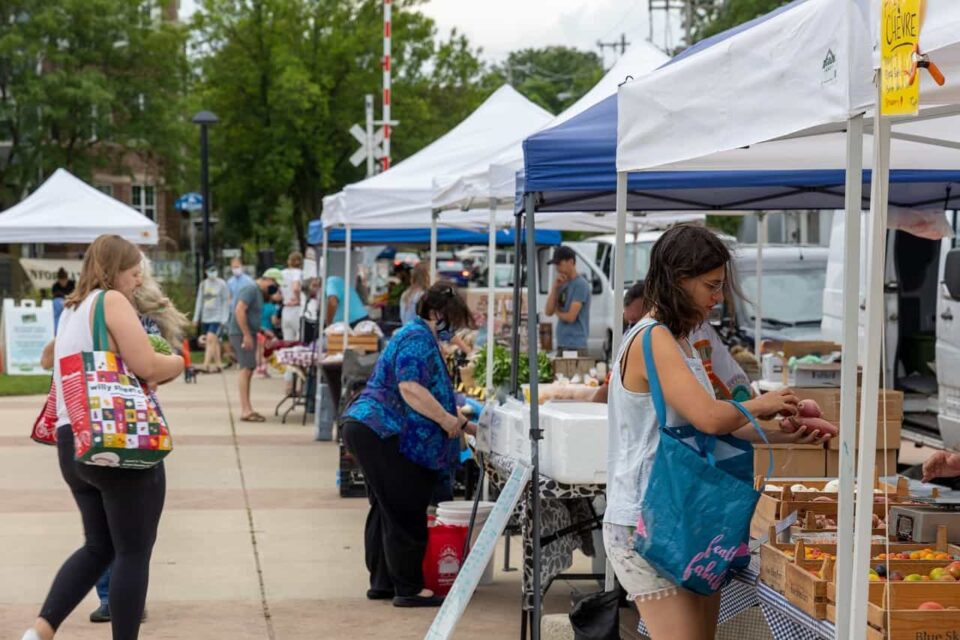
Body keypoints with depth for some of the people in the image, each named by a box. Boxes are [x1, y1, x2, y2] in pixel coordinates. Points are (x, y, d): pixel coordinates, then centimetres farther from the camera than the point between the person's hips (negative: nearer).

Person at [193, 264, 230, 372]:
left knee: (210, 339, -16)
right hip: (205, 317, 5)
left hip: (217, 317, -5)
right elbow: (199, 301, 14)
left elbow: (226, 302, -2)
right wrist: (196, 317, 11)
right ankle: (218, 364, 14)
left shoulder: (222, 284, -2)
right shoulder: (203, 284, 11)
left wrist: (224, 318, -7)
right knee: (214, 342, 9)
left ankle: (206, 365, -20)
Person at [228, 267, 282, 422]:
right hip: (241, 334, -11)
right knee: (246, 369, -14)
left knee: (248, 371, 11)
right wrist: (246, 335, -24)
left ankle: (247, 409, 14)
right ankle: (245, 410, -17)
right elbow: (239, 311, -22)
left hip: (249, 334, 11)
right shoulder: (251, 290, -13)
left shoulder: (259, 293, 19)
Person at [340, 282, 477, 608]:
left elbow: (436, 395, 30)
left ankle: (382, 582, 21)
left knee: (387, 509, 15)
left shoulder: (420, 337, 22)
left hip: (368, 430, 11)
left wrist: (465, 425, 28)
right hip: (381, 433, -11)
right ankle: (409, 588, 0)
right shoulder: (418, 339, -13)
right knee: (406, 512, -5)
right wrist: (447, 420, -18)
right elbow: (410, 389, -25)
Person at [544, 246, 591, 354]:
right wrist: (555, 287, -1)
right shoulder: (562, 284, 14)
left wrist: (557, 311, 4)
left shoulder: (580, 285, -11)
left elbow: (570, 317, -16)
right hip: (562, 344, 8)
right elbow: (548, 311, 8)